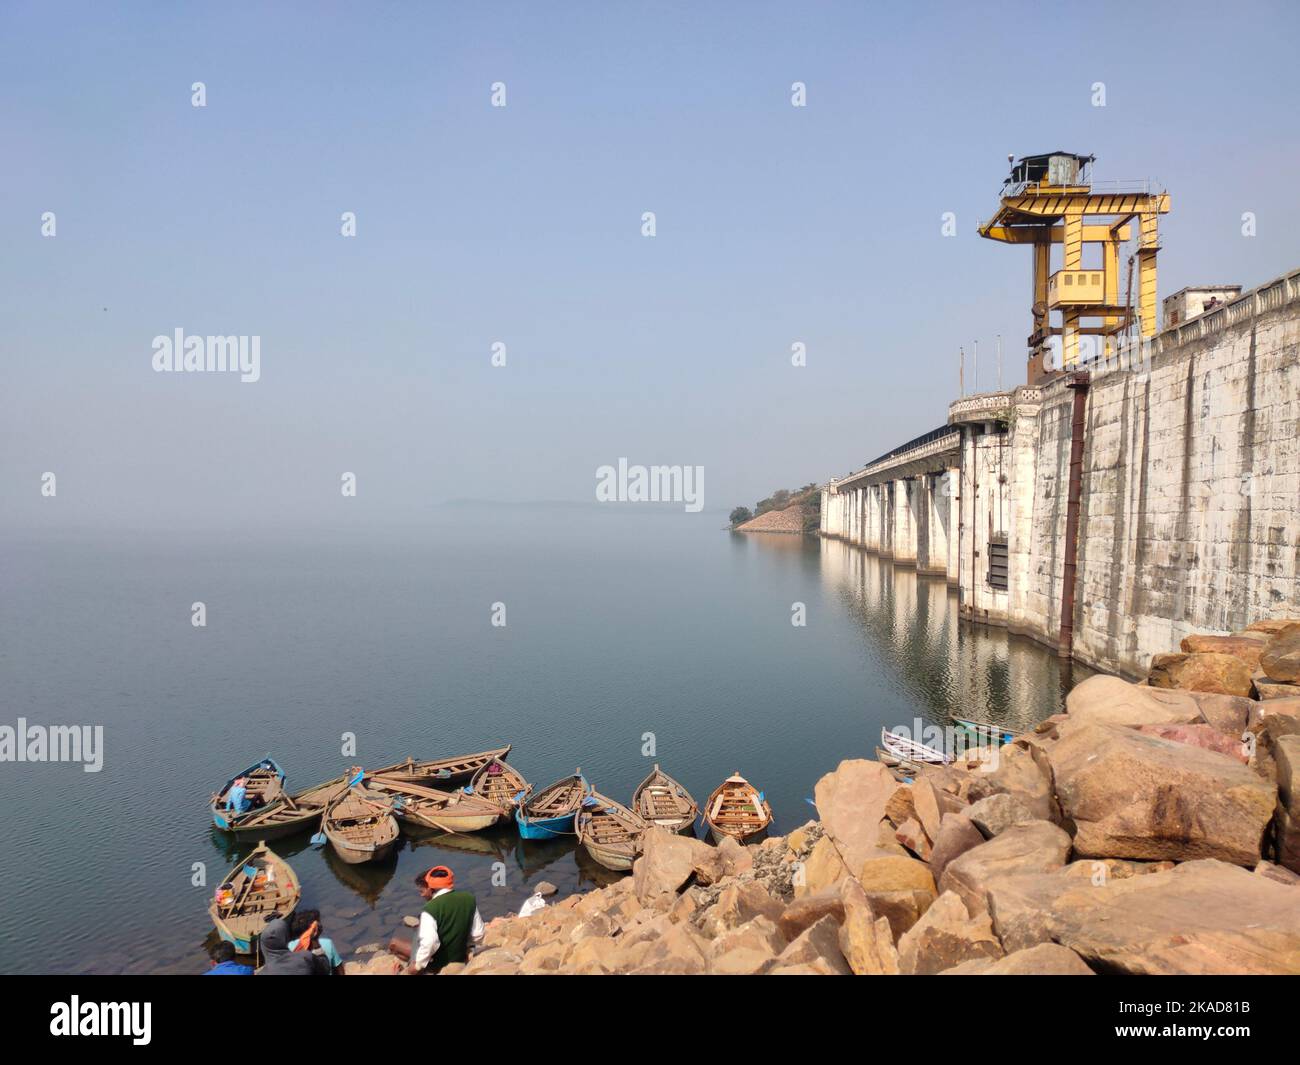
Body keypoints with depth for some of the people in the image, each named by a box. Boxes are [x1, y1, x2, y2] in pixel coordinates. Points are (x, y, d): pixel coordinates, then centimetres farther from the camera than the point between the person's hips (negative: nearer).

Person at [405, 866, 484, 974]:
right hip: (459, 960, 7)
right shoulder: (469, 899, -6)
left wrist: (417, 965, -18)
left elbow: (429, 942, -31)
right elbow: (478, 935, -1)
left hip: (436, 966, -6)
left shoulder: (431, 908, -23)